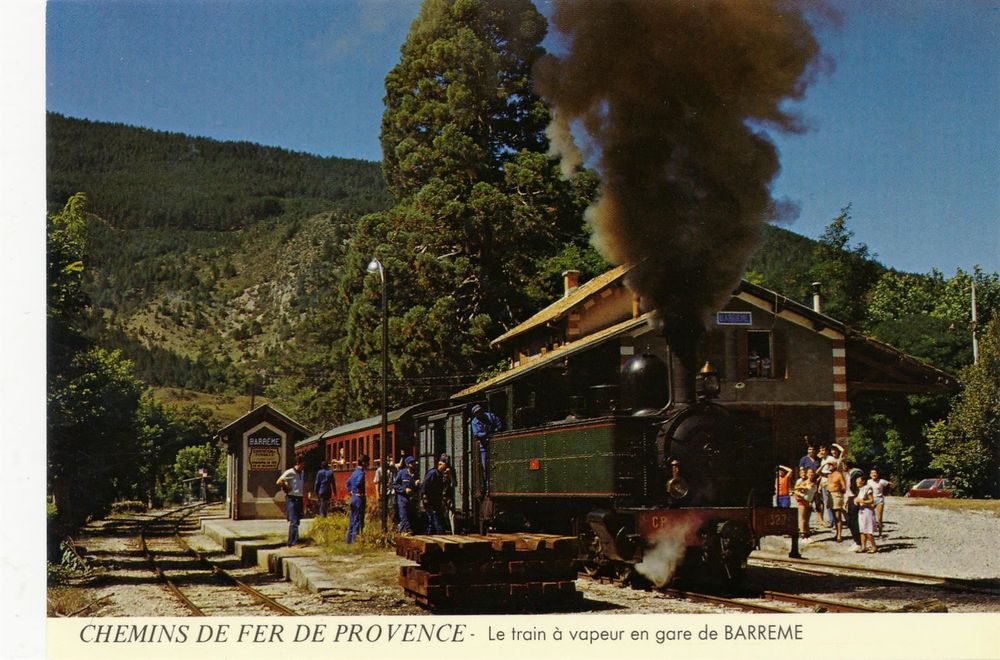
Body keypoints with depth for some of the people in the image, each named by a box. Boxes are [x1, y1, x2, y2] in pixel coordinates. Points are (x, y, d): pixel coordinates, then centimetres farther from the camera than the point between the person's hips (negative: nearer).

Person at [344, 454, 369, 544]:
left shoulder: (355, 472, 12)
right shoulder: (361, 473, -15)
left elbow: (348, 483, 23)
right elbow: (358, 484, -32)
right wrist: (361, 493, -18)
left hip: (353, 498, 9)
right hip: (359, 499, -9)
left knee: (352, 520, 14)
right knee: (358, 521, -5)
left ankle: (349, 539, 18)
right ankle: (355, 539, -6)